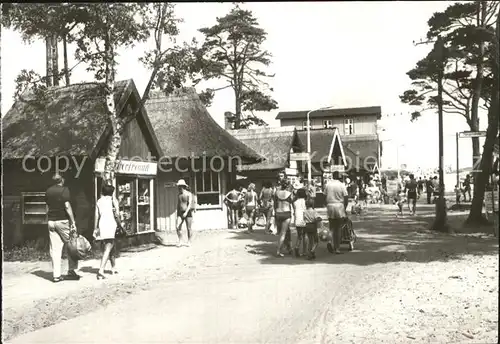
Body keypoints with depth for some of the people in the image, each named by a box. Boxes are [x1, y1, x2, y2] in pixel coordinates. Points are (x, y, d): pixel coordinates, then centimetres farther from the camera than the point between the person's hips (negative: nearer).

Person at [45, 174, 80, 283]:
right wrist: (73, 223, -14)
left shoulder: (48, 191, 10)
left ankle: (56, 275, 4)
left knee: (55, 249, 4)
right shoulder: (64, 190, -7)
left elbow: (48, 206, 14)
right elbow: (67, 206, -14)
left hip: (51, 221, 5)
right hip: (63, 221, -5)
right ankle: (71, 272, 7)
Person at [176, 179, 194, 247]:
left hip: (188, 213, -4)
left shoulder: (189, 194, -4)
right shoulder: (179, 195, 13)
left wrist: (186, 212, -25)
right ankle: (180, 241, -4)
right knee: (178, 227, -10)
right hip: (180, 213, 4)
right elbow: (178, 205, 17)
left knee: (188, 228, 0)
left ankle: (189, 242, 12)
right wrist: (177, 215, 15)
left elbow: (190, 204, -14)